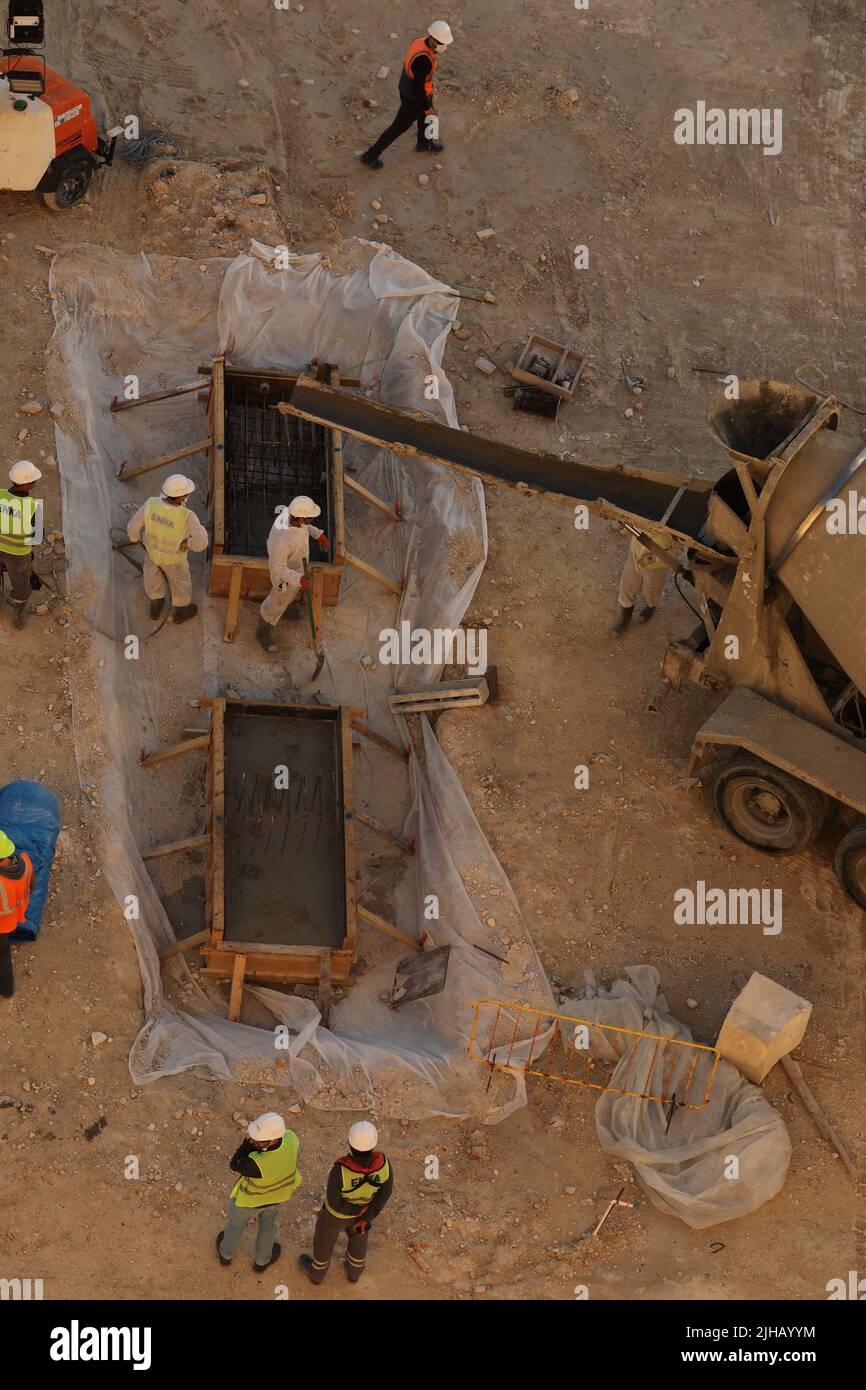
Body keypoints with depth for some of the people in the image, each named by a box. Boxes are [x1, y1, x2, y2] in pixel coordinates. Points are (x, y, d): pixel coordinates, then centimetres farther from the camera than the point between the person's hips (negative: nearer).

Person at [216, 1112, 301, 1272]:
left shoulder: (258, 1164, -48)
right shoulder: (291, 1138, -33)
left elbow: (235, 1166, -26)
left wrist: (248, 1142, -36)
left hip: (250, 1197, -3)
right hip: (276, 1194, 3)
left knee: (237, 1220, 30)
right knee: (268, 1222, 33)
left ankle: (226, 1253, 58)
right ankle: (262, 1260, 57)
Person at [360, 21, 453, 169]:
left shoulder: (419, 41, -14)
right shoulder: (424, 60, -42)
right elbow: (418, 88, -31)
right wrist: (427, 108, -16)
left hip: (408, 88, 8)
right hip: (414, 99, -8)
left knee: (425, 116, 32)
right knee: (399, 127, 14)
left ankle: (424, 143, 61)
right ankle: (370, 156, 28)